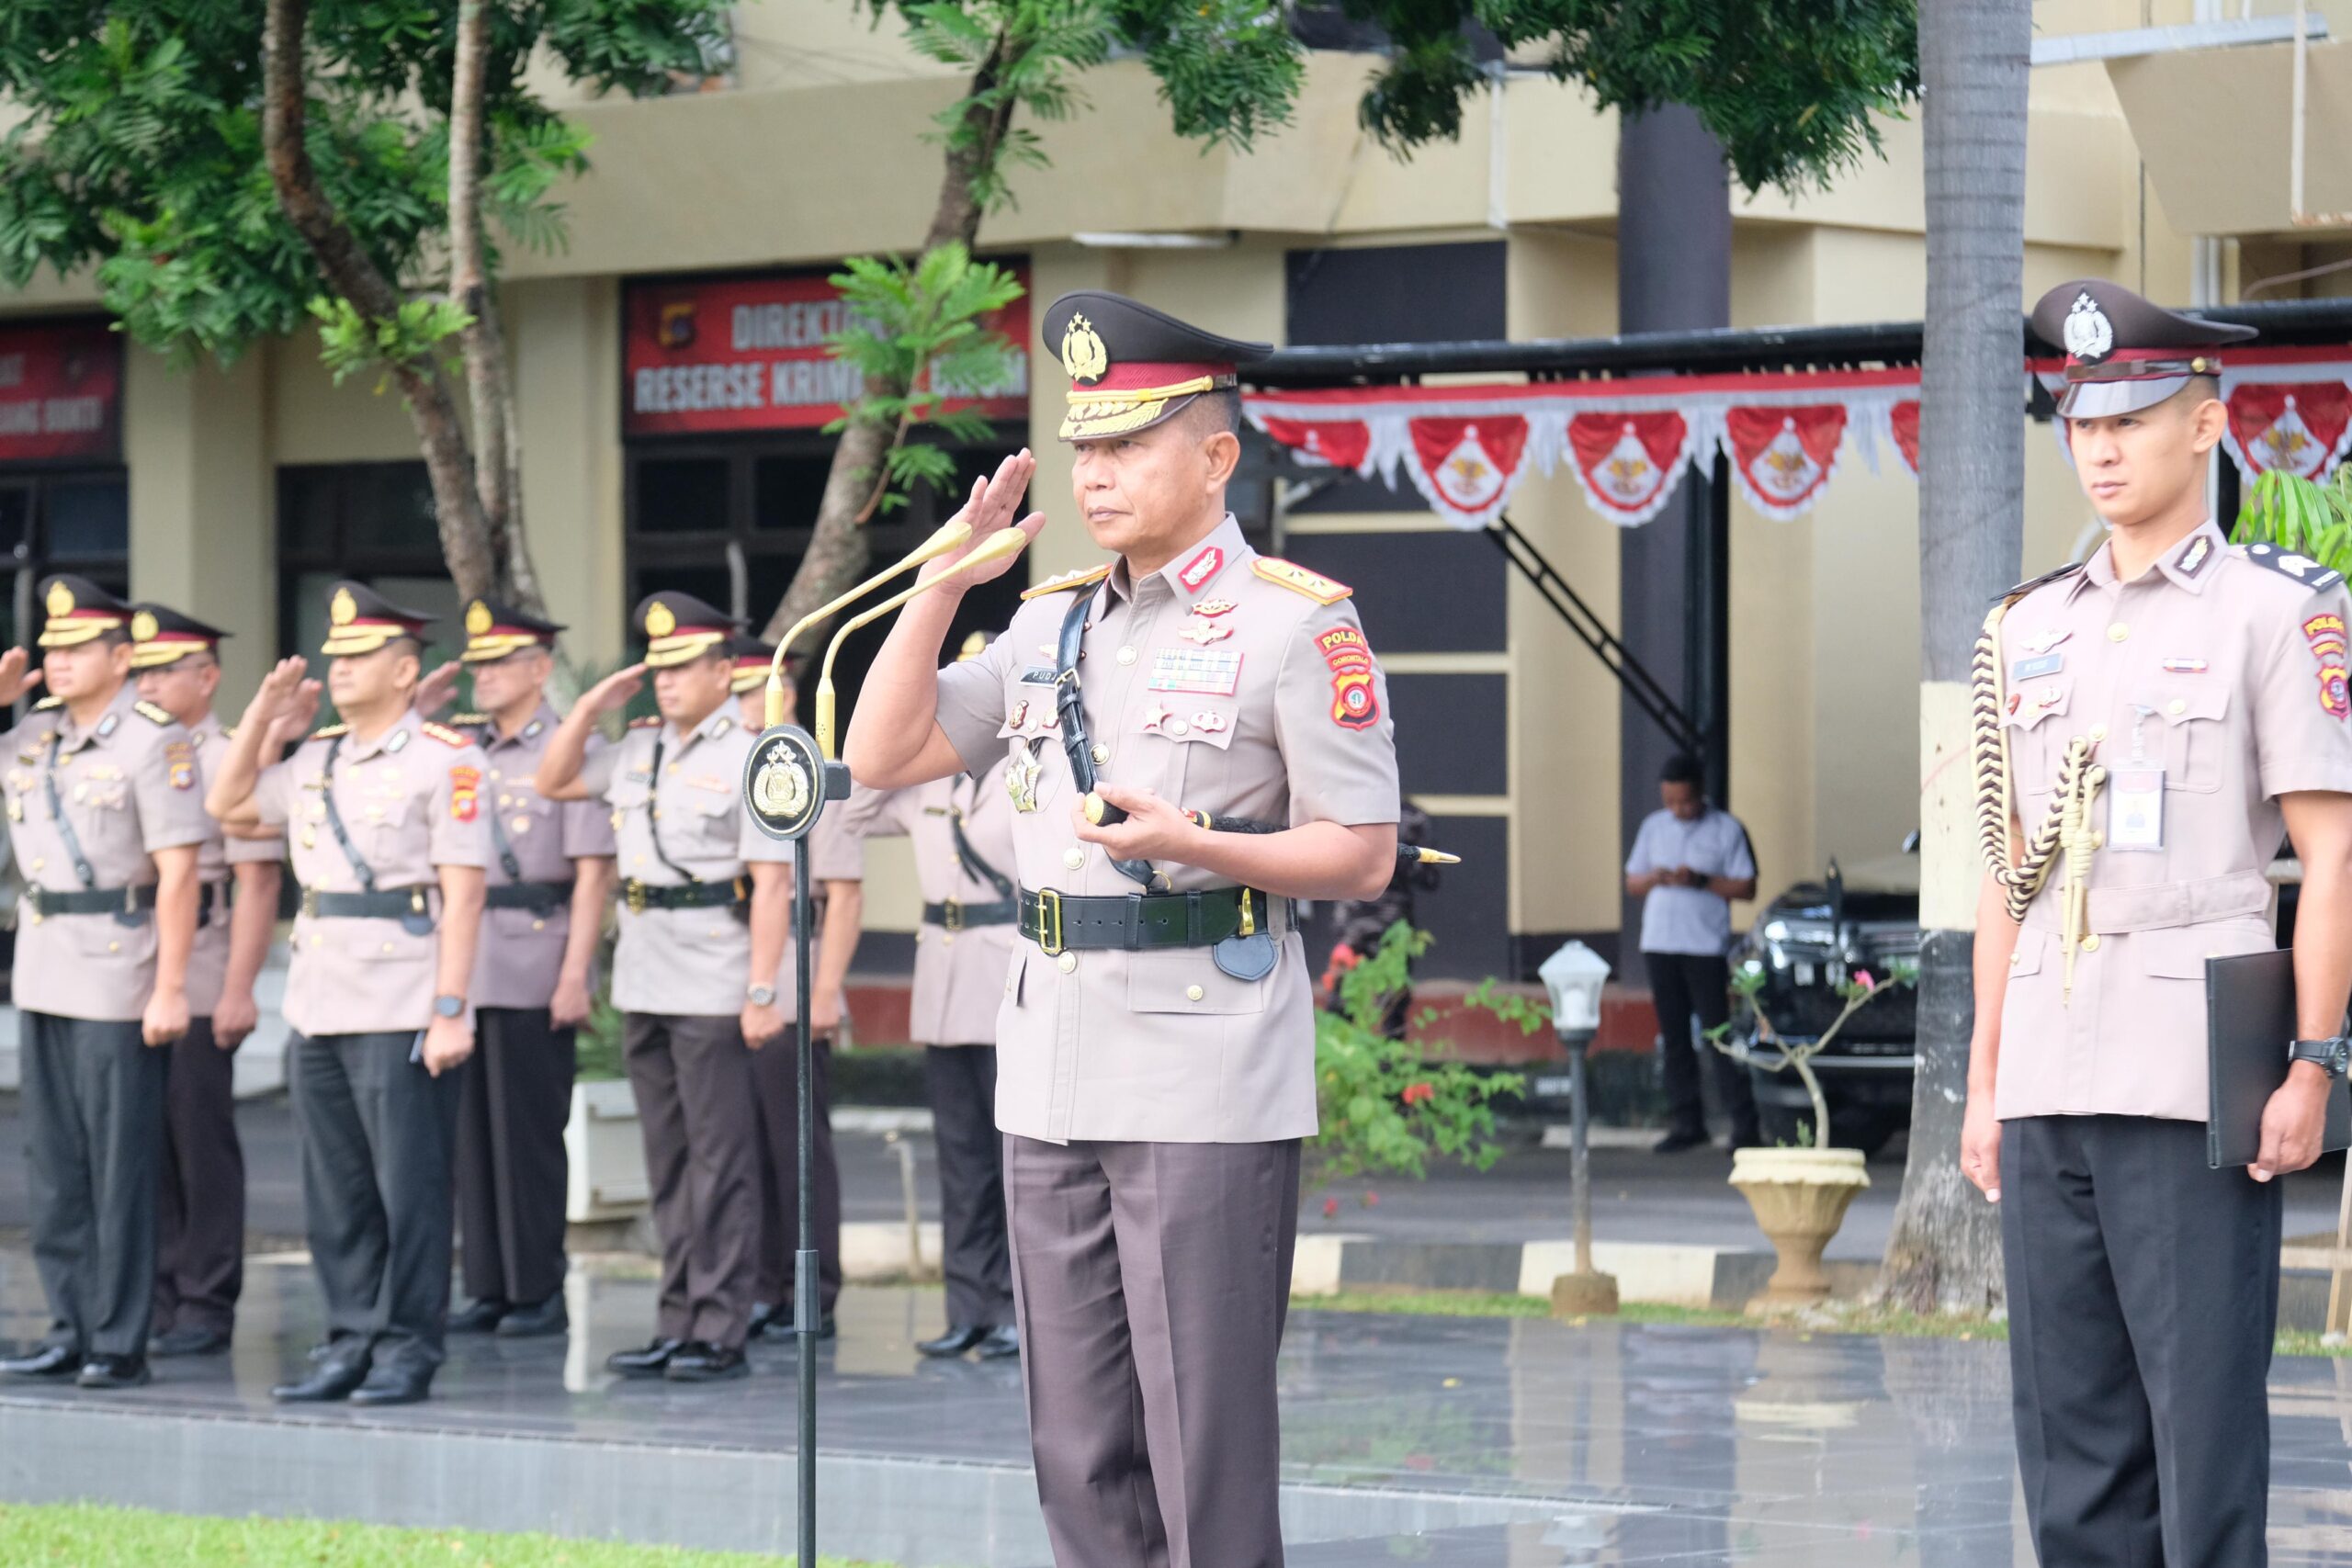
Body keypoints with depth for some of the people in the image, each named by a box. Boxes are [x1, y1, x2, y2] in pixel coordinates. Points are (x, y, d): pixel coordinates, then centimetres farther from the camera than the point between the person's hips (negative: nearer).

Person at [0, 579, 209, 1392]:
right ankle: (71, 1328, 16)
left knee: (118, 1170, -3)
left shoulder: (154, 740, -11)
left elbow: (178, 871, -15)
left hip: (118, 979, -7)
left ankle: (119, 1343, 1)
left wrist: (170, 989, -19)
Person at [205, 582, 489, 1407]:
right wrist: (262, 718, 14)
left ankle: (407, 1351, 3)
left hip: (403, 1013, -7)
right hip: (319, 1007, 7)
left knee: (408, 1186, -2)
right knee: (334, 1191, 9)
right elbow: (226, 805, 27)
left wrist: (451, 1011, -16)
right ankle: (353, 1341, 16)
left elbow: (462, 894, -10)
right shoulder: (315, 761, 14)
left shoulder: (443, 759, -6)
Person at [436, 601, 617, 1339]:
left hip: (535, 968, -6)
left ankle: (539, 1292, 4)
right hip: (466, 966, 6)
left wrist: (574, 976, -14)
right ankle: (488, 1287, 13)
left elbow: (592, 874, -9)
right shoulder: (461, 751, 14)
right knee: (473, 1132, 7)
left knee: (530, 1133, -3)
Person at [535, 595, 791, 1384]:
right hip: (643, 984, 7)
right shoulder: (639, 748, 13)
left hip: (713, 989, -7)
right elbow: (554, 782, 25)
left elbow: (771, 882, -14)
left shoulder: (749, 757, -9)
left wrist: (763, 991, -19)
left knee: (719, 1162, -4)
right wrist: (591, 707, 10)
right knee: (668, 1163, 11)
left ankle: (721, 1332, -1)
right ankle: (679, 1322, 16)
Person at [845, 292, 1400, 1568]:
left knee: (1203, 1443, -6)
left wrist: (1187, 841, -21)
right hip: (1052, 1077, 7)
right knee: (1079, 1449, 10)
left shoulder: (1295, 622, -5)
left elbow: (1363, 855, -7)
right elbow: (881, 756, 12)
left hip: (1208, 1084, -7)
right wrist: (948, 578, 5)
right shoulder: (1051, 622, 15)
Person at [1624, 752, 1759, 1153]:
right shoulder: (1653, 827, 11)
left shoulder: (1727, 830, -1)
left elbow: (1746, 887, -4)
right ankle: (1686, 1123, 11)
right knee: (1674, 1037, 6)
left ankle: (1744, 1123, -5)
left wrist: (1701, 881, -17)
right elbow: (1632, 882, 14)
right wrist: (1654, 879, -8)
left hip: (1707, 947, -5)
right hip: (1660, 943, 5)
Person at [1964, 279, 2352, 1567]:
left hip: (2198, 1076, -6)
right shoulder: (2029, 627, 16)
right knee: (2069, 1424, 8)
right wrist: (1984, 1078, 15)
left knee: (2204, 1413, -6)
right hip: (2049, 1077, 6)